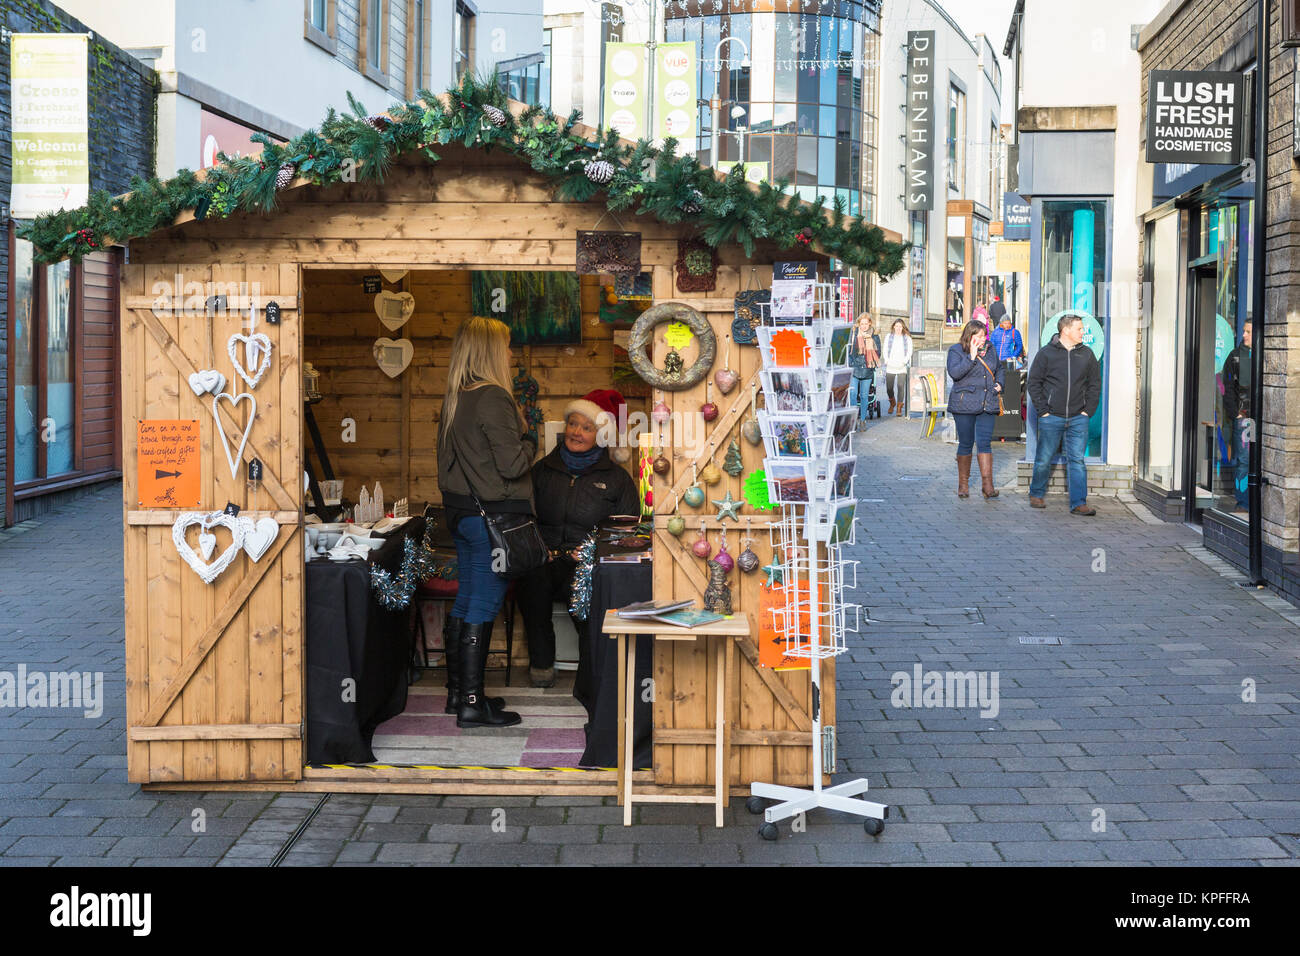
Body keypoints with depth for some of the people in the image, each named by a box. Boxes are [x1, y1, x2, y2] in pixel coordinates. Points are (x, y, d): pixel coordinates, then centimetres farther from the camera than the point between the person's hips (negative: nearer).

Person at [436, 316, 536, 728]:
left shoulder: (453, 399, 9)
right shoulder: (494, 399, -18)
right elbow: (512, 465, -19)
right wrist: (529, 440, -2)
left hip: (459, 510, 9)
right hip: (492, 516, -9)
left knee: (465, 601, 16)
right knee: (483, 606, -4)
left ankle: (458, 691, 25)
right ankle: (472, 704, -1)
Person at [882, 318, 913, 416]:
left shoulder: (907, 338, 9)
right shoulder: (888, 337, 11)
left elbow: (909, 352, 5)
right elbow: (885, 351, 8)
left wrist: (904, 361, -11)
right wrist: (888, 361, -8)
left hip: (902, 367, -1)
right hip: (890, 367, 1)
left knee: (900, 386, -12)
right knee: (889, 388, 2)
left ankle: (899, 407, -3)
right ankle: (892, 403, 29)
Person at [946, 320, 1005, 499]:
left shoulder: (989, 349, 12)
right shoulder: (956, 350, -3)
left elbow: (999, 368, 29)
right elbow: (954, 372, -19)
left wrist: (999, 383, 11)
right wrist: (971, 357, -22)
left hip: (987, 405, 3)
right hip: (964, 405, -3)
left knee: (984, 443, -5)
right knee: (966, 444, 3)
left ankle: (987, 485, -7)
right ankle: (963, 484, 15)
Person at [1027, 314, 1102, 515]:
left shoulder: (1087, 354, 8)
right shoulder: (1046, 353, -1)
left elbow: (1095, 384, 14)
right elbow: (1034, 382, 1)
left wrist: (1088, 410, 3)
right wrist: (1043, 410, -6)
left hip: (1078, 419, 2)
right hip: (1051, 417, -2)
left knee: (1077, 460, -2)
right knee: (1044, 459, 6)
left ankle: (1079, 503, -1)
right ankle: (1036, 495, 25)